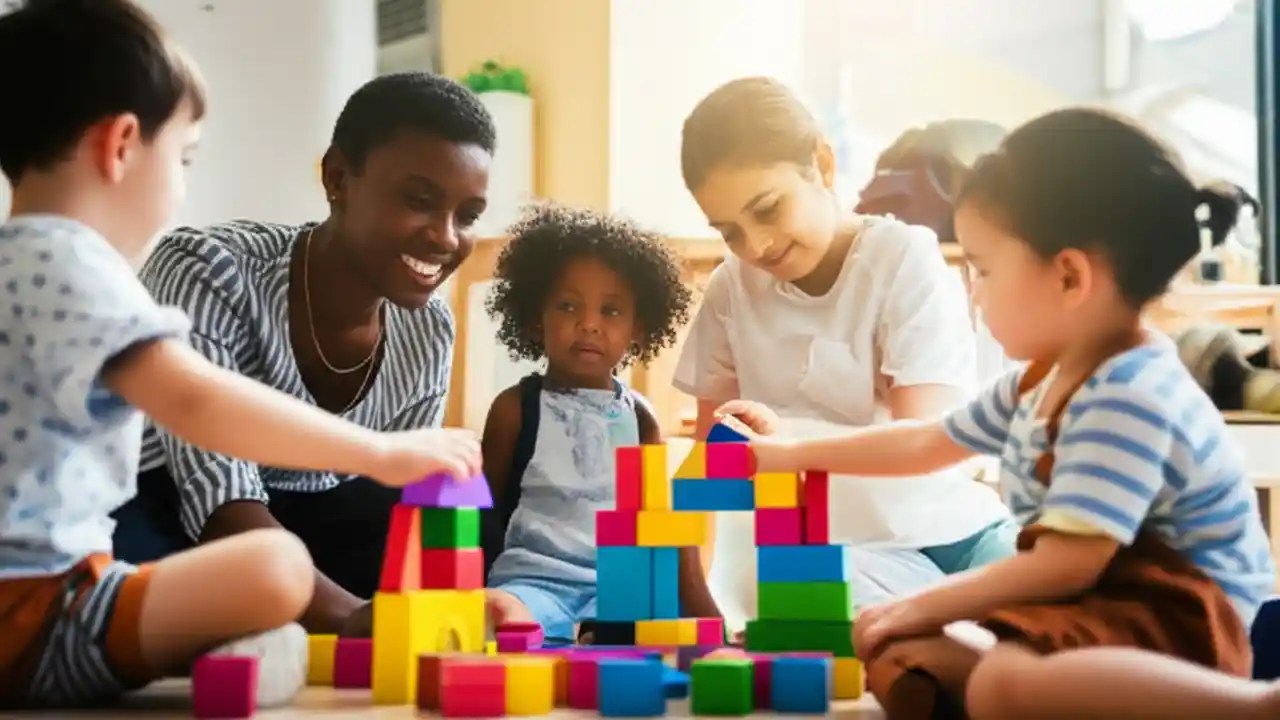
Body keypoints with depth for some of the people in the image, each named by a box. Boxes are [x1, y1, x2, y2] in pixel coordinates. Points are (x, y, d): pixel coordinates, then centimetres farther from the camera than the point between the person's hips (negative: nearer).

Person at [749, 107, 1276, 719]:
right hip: (1092, 606, 11)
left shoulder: (1129, 398, -22)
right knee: (877, 635, 4)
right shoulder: (1043, 380, 10)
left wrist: (927, 607, -16)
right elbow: (928, 442, 25)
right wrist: (791, 454, 27)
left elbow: (1065, 565, -27)